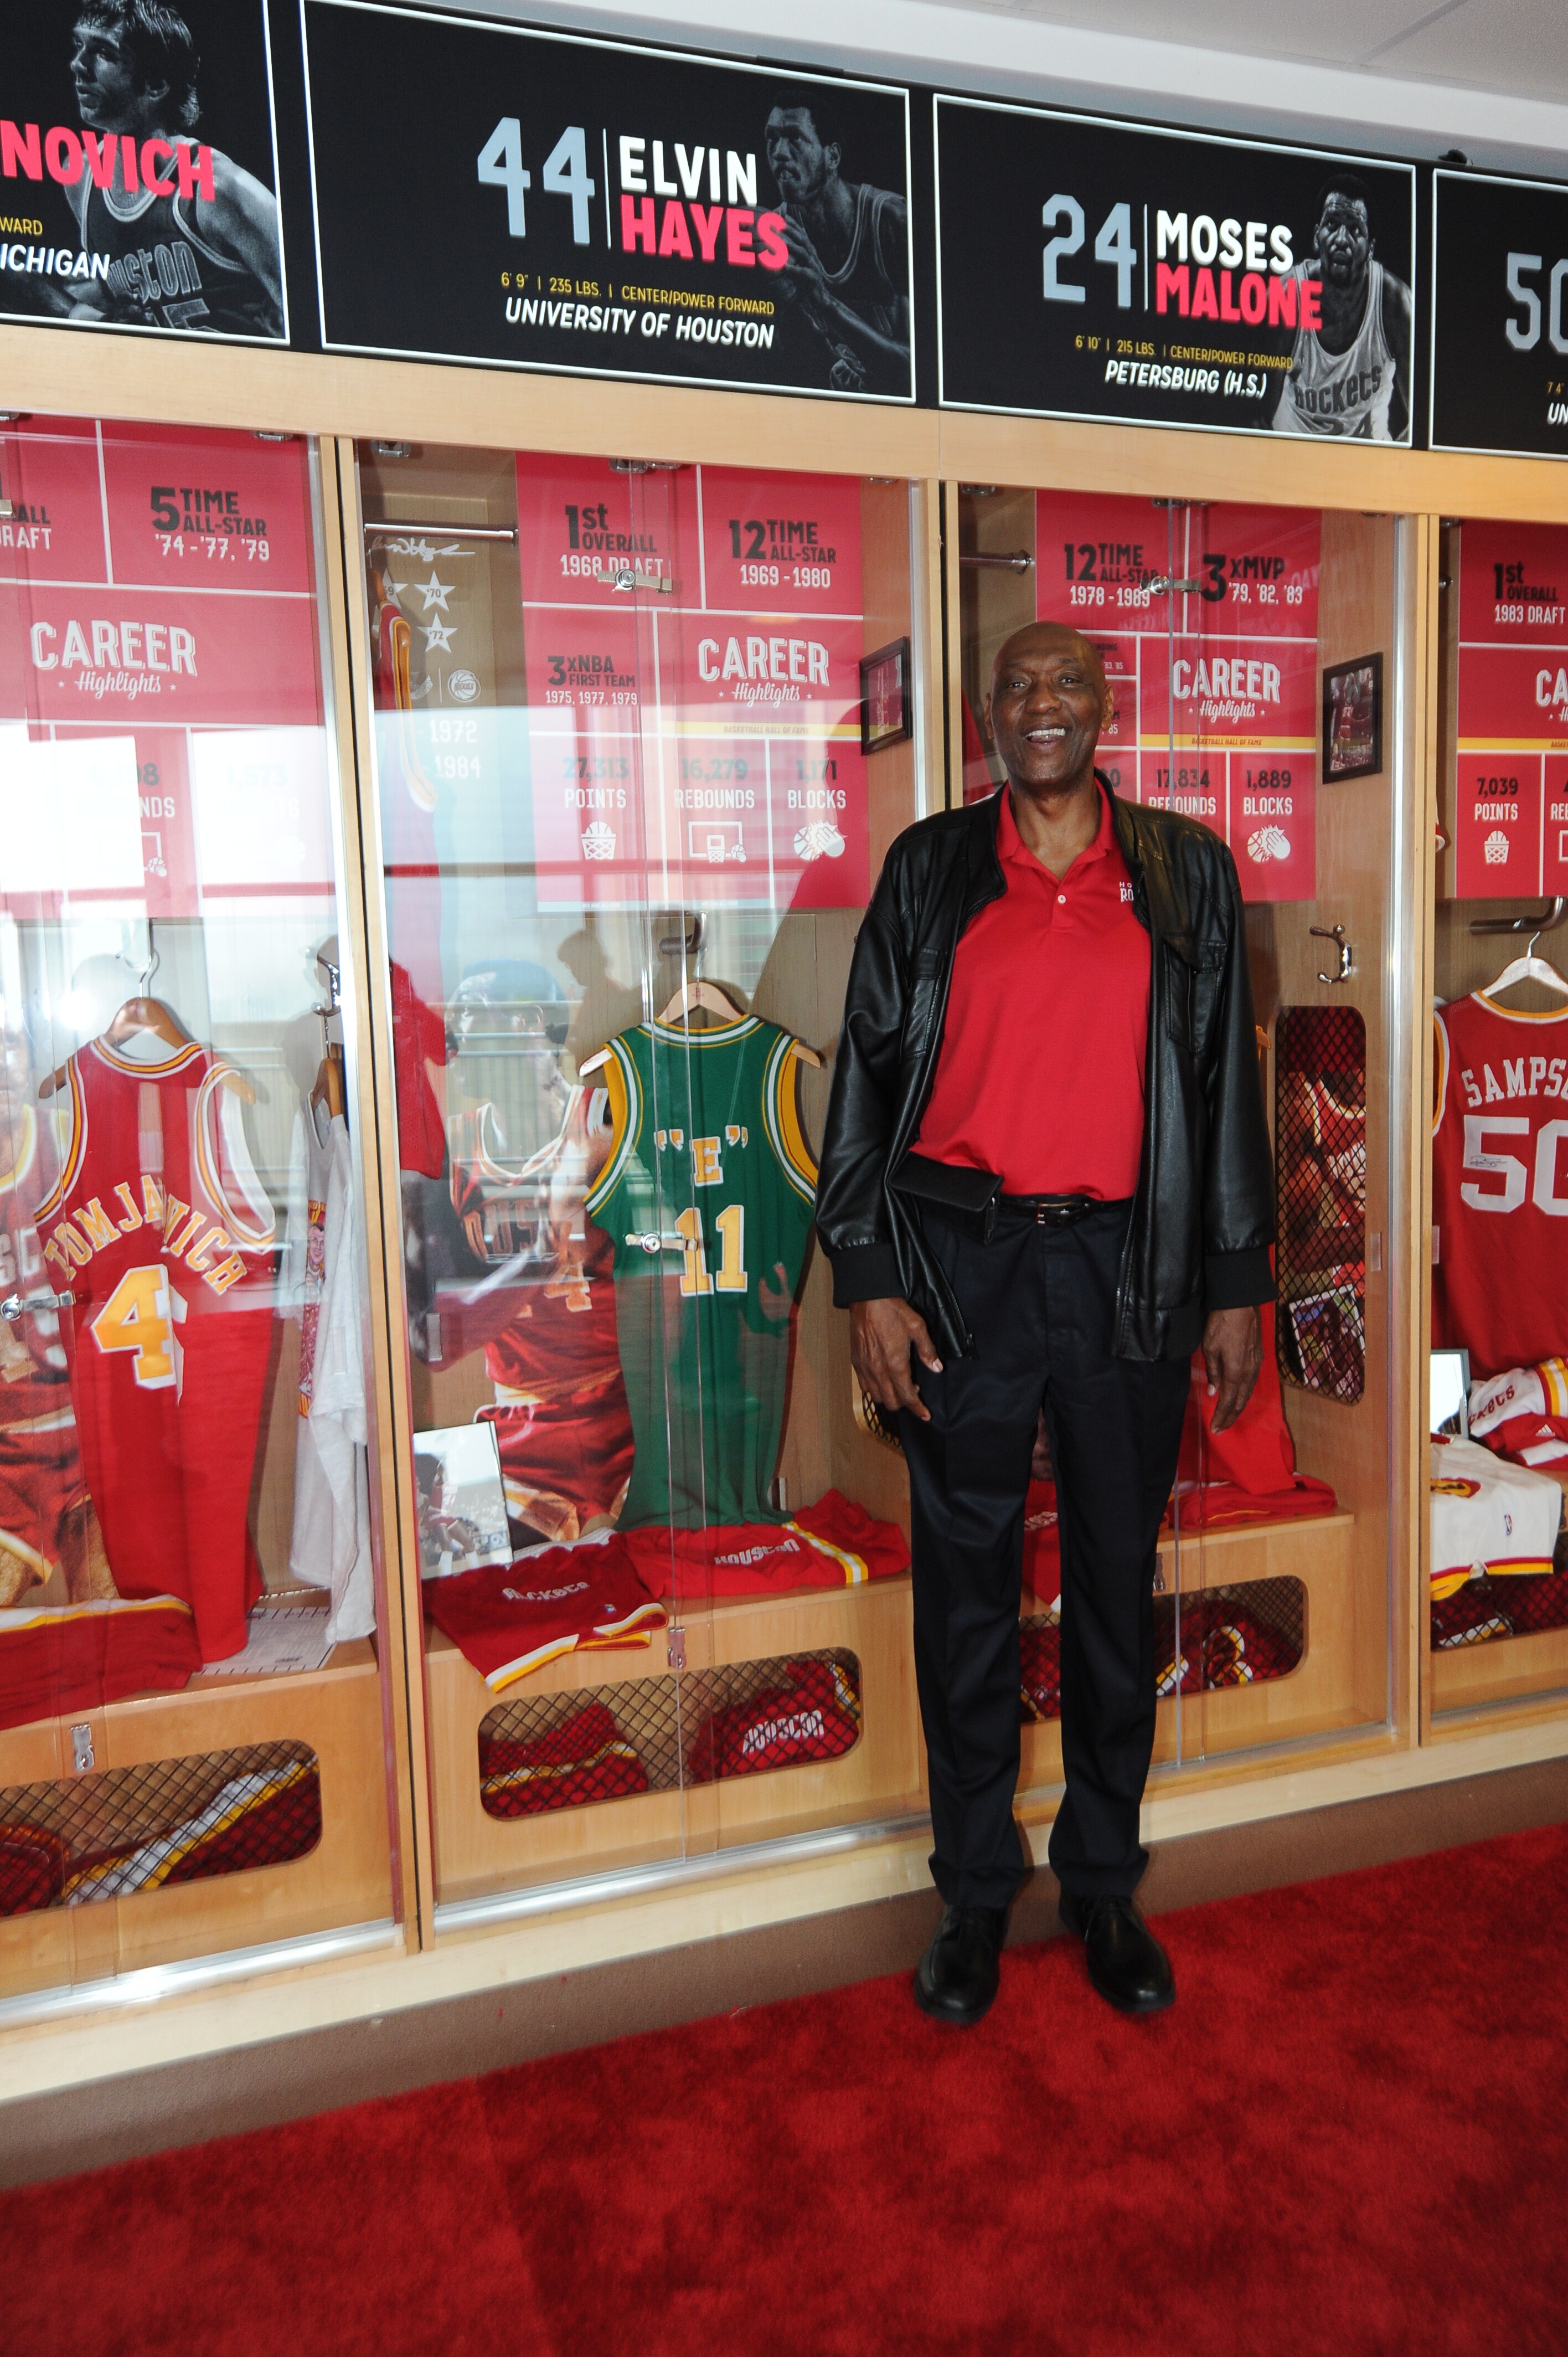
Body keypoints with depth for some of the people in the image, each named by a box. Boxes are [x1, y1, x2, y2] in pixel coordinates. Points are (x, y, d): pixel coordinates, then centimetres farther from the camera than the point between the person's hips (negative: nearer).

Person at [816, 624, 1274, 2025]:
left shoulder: (1187, 874, 7)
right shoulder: (930, 871, 5)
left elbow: (1227, 1084, 8)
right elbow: (869, 1073, 3)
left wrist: (1238, 1284, 5)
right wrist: (867, 1281, -4)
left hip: (1128, 1266, 1)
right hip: (962, 1264, 0)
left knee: (1118, 1580, 11)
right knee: (966, 1583, 8)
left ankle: (1105, 1884, 30)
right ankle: (975, 1893, 26)